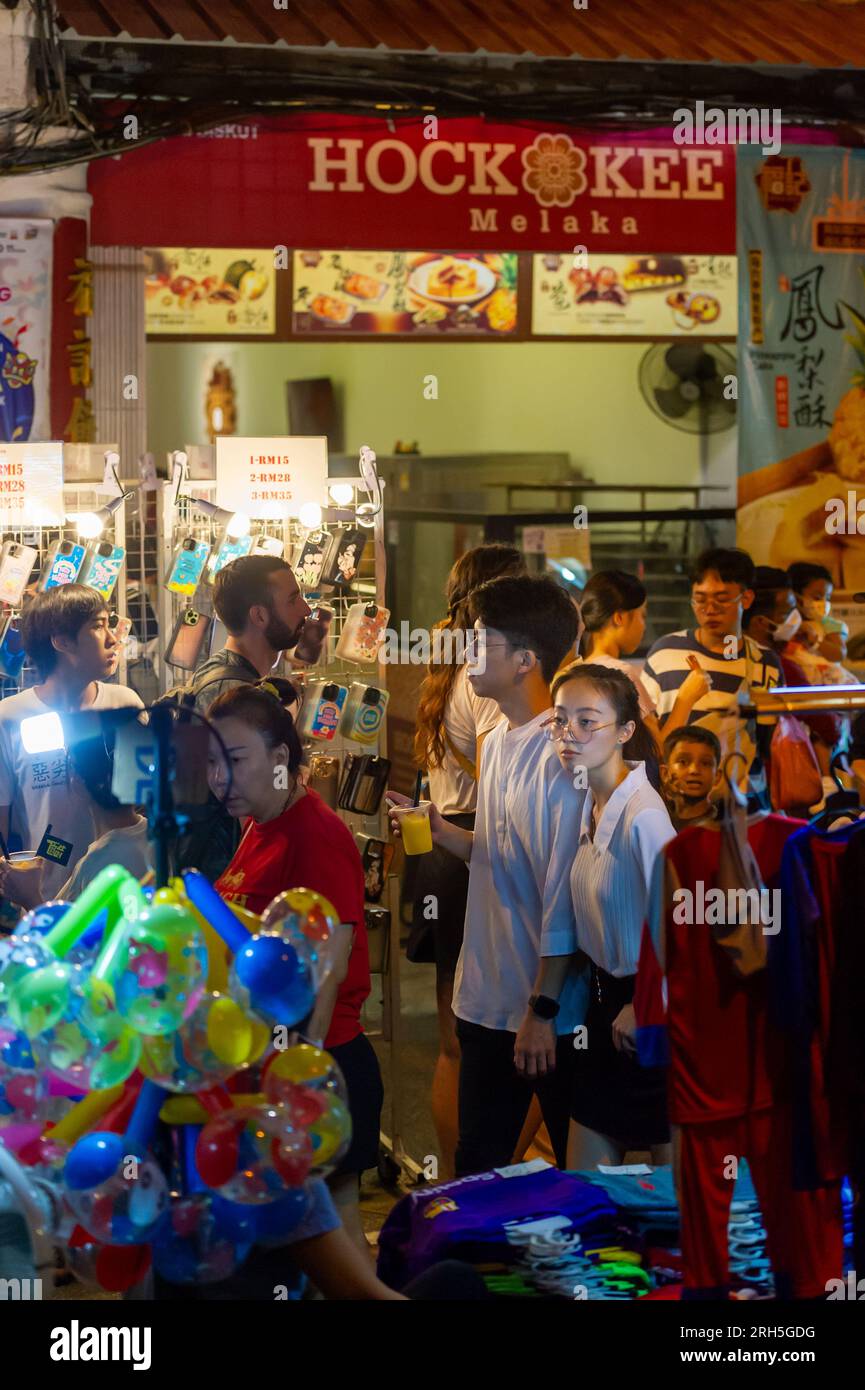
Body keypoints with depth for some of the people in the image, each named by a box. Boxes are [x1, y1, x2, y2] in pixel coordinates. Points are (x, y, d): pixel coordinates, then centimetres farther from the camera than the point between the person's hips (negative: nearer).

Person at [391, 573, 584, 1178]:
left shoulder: (558, 754, -18)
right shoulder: (497, 741, 11)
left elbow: (563, 894, -19)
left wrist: (542, 1009, -19)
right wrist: (439, 830, 3)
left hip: (548, 1013, -9)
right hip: (487, 1001, 9)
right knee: (476, 1167, 16)